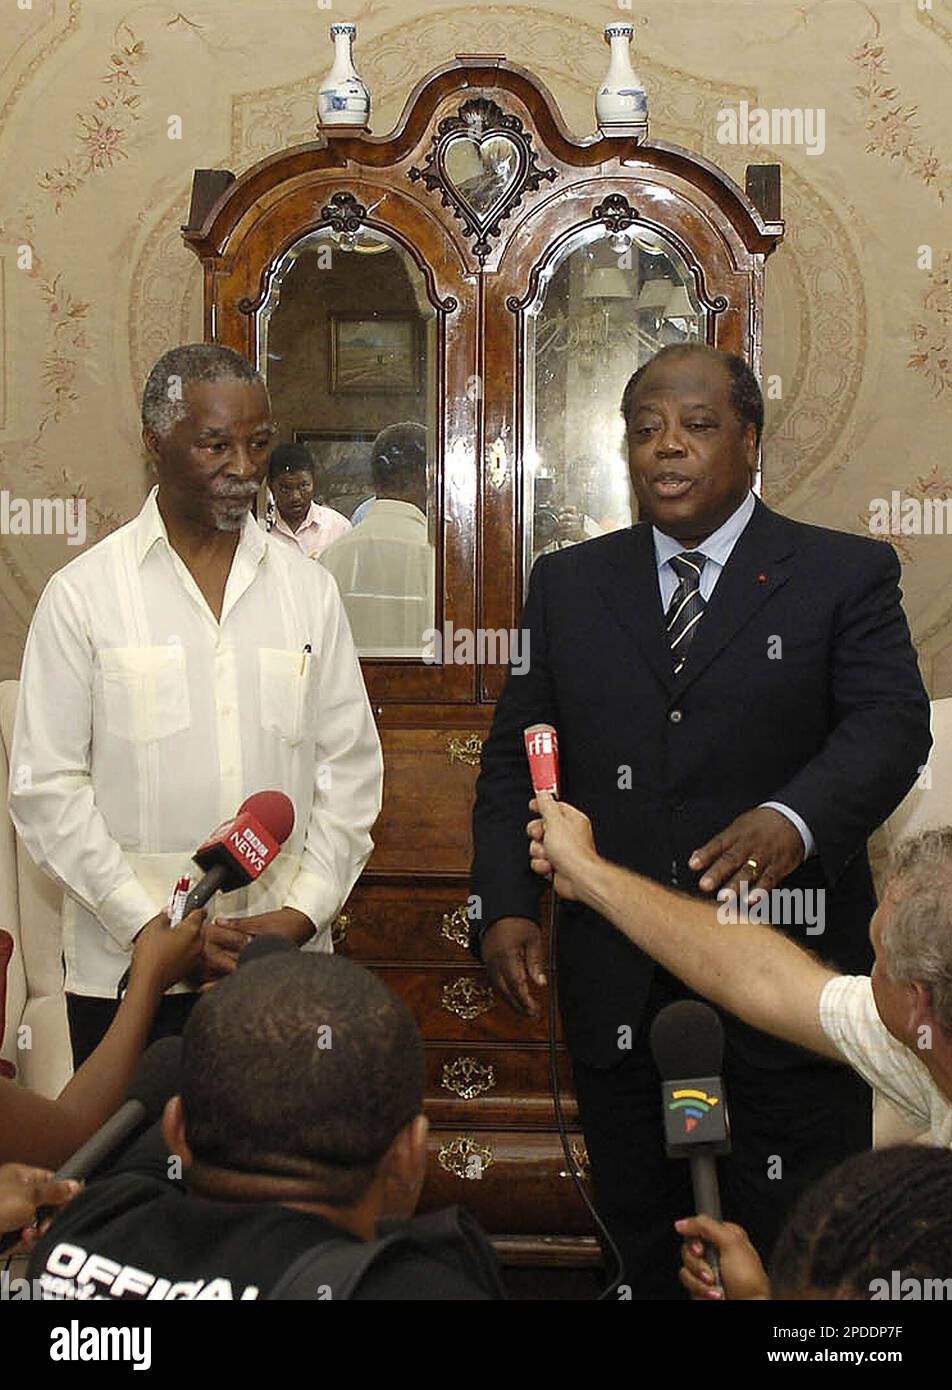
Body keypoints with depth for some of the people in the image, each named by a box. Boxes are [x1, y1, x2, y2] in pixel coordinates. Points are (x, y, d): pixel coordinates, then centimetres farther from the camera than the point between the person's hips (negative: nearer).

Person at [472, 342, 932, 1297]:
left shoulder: (846, 576, 2)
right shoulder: (567, 584, 11)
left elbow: (890, 726, -12)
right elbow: (514, 759, 10)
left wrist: (794, 819, -32)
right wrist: (505, 908, -5)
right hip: (617, 994, 3)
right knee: (643, 1253, 14)